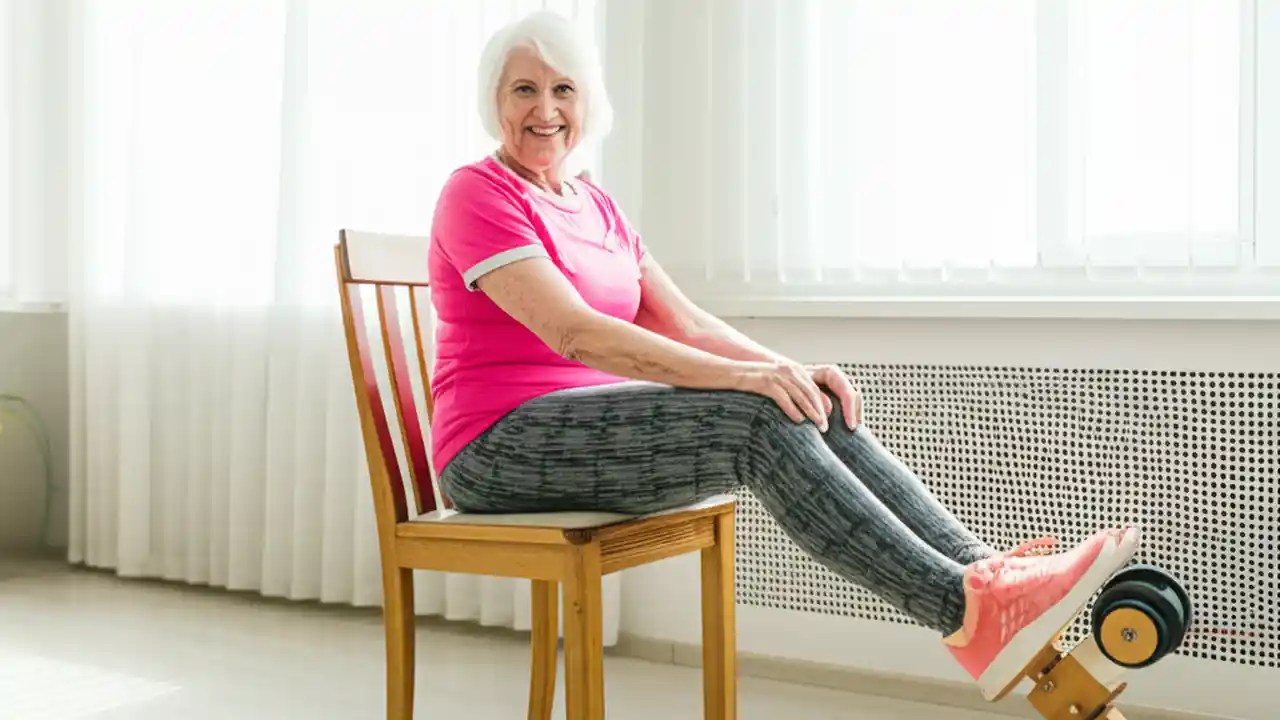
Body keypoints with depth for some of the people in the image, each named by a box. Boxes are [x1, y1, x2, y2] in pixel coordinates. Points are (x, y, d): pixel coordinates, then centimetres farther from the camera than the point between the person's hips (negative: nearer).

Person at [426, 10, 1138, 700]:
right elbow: (572, 332, -22)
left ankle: (985, 570, -20)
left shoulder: (595, 204, 17)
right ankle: (966, 610, -31)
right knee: (761, 420, -27)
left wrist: (792, 371, -8)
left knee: (819, 409, -13)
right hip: (503, 446, -7)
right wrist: (745, 376, -28)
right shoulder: (478, 193, -8)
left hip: (593, 425, 7)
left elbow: (684, 321, 10)